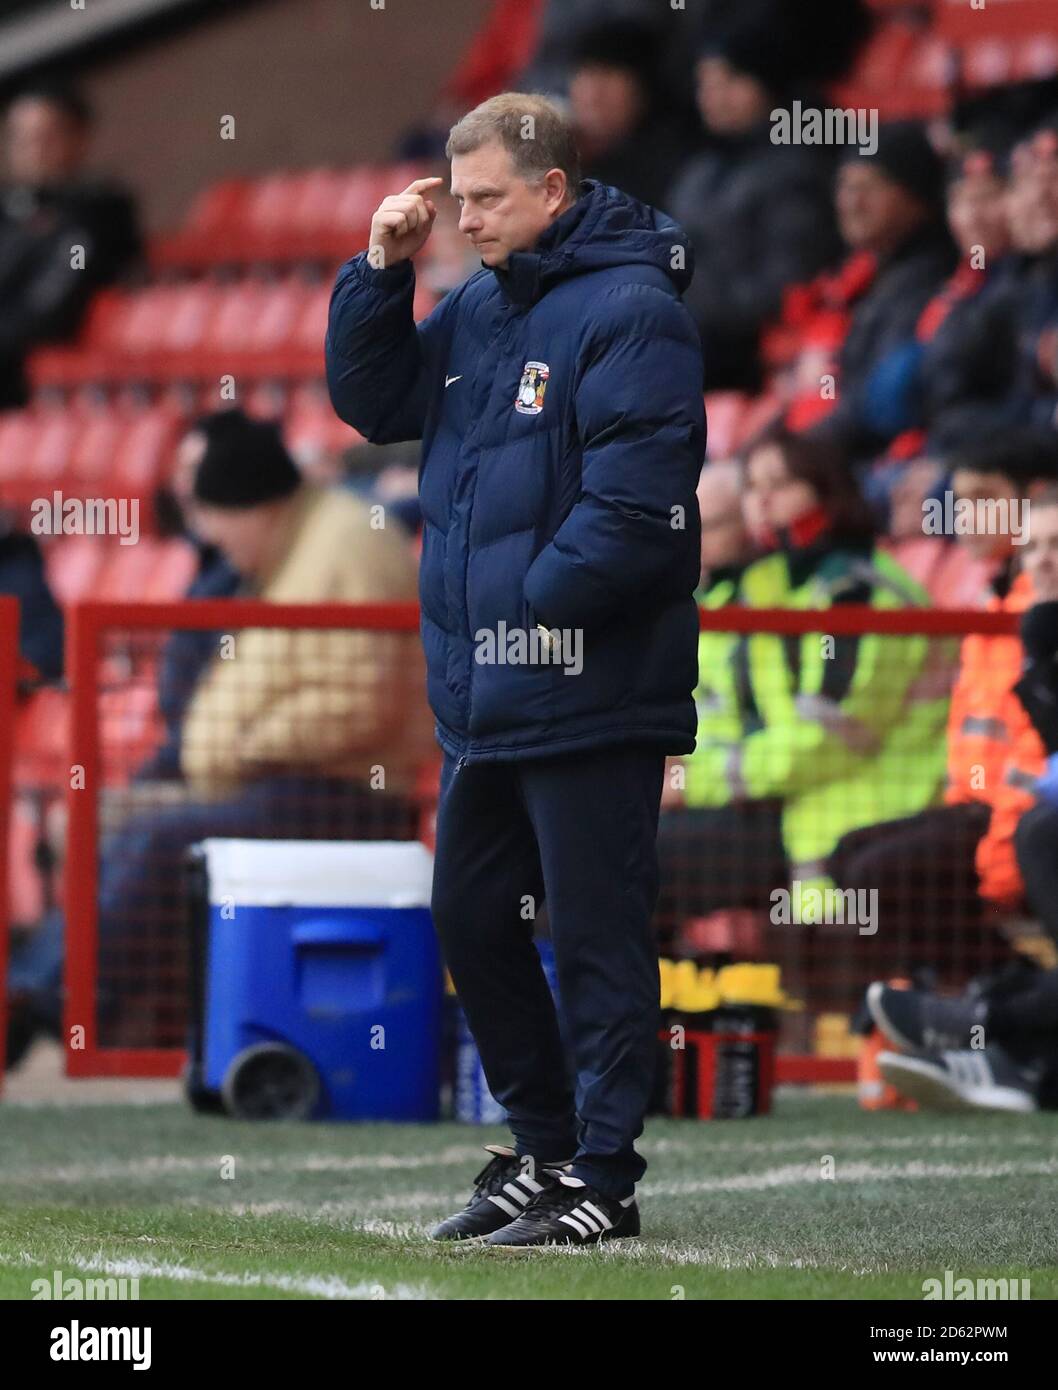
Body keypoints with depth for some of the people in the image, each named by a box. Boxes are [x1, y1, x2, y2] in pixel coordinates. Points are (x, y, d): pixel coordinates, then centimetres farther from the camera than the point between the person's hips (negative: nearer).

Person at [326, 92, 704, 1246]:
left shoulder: (629, 314, -15)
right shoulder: (480, 306, 12)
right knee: (472, 921, 16)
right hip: (482, 699, 9)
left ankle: (603, 1178, 3)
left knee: (596, 936, -2)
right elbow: (373, 403, 16)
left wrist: (526, 610, -17)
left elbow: (632, 506, -21)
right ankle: (541, 1146, 28)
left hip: (588, 702, -9)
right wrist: (380, 271, 4)